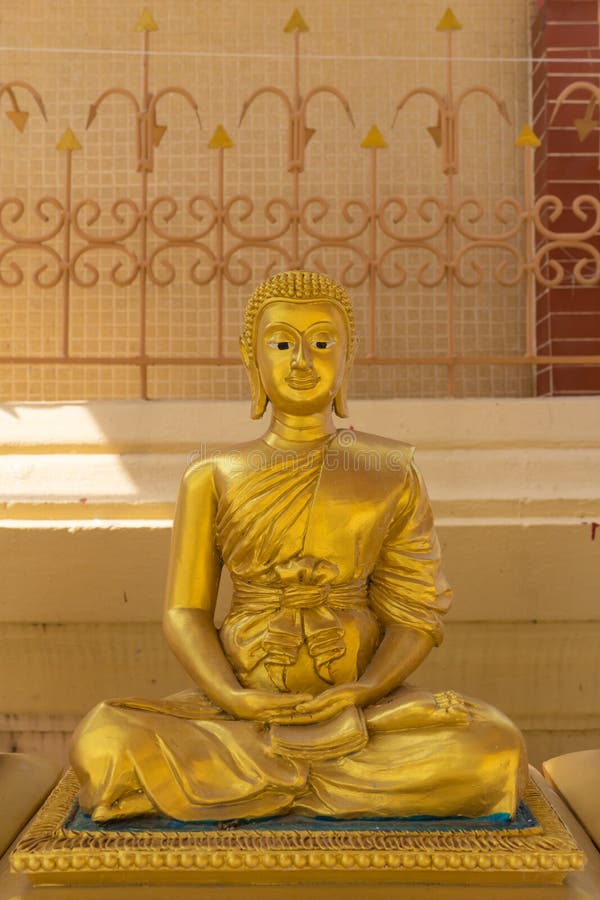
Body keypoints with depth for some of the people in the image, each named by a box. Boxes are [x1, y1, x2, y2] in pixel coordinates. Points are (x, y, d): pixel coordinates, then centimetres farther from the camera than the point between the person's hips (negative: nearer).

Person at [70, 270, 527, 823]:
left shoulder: (392, 476, 3)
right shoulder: (212, 480, 3)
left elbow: (416, 614, 1)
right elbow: (185, 613, 2)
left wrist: (362, 692, -16)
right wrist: (233, 699, -16)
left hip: (366, 707, 1)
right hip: (243, 706, 0)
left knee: (494, 752, -27)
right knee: (103, 744, -26)